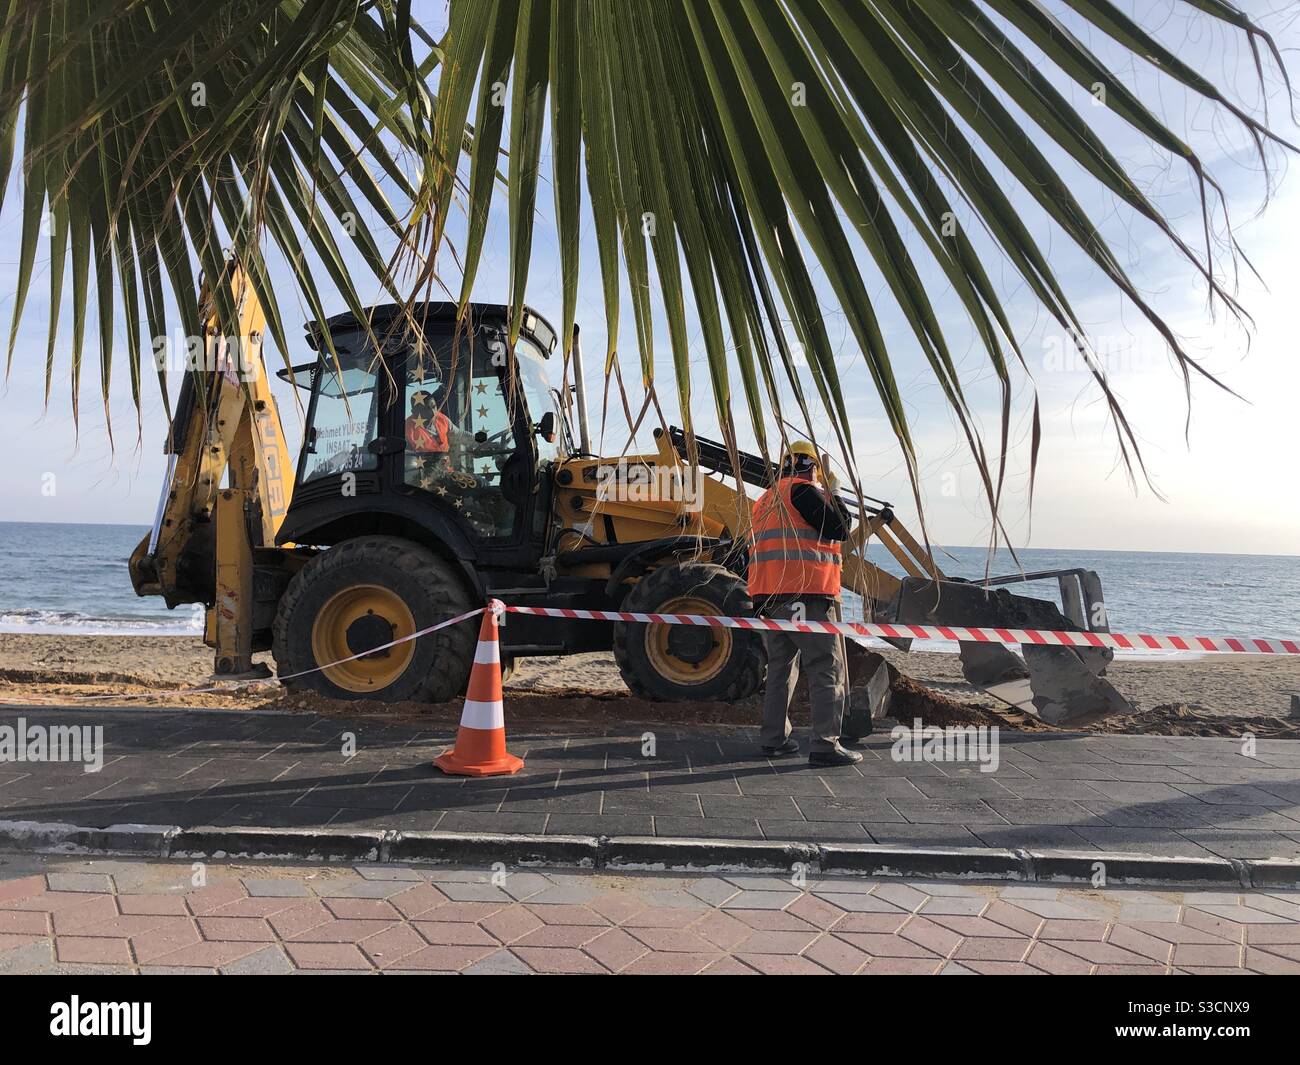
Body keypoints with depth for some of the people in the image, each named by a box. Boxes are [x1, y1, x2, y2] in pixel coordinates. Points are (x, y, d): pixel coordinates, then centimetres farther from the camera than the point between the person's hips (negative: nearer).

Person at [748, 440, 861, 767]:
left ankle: (775, 740, 19)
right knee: (827, 669, -5)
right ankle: (825, 745, -9)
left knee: (780, 666, 16)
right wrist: (831, 493, 3)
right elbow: (840, 528, -10)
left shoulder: (767, 499, 22)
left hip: (767, 595, 9)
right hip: (805, 595, -9)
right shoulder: (803, 491, -5)